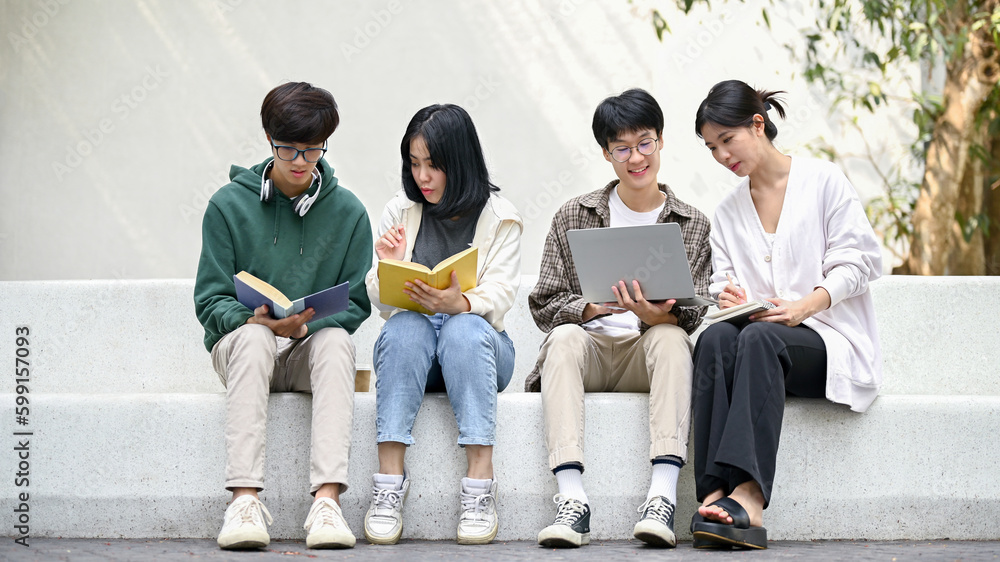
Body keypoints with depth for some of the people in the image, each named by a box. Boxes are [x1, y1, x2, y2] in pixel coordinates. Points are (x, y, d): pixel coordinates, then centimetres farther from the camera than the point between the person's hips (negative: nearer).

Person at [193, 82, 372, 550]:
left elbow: (356, 303, 2)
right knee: (253, 337, -36)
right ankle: (244, 499, -47)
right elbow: (211, 300, -1)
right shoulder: (229, 204, 1)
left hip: (310, 348, 1)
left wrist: (306, 324, -18)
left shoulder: (347, 212, 4)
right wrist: (256, 319, -22)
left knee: (337, 340, -34)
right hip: (240, 343, -1)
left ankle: (327, 499, -46)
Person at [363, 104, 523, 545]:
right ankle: (389, 477, -41)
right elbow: (382, 301, 7)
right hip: (410, 349, 1)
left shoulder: (499, 218, 3)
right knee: (405, 328, -34)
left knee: (464, 329, -36)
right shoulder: (400, 211, 10)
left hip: (477, 346, -1)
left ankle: (480, 482, -42)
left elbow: (499, 294, -11)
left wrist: (461, 303, -33)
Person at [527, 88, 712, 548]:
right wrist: (593, 307, -16)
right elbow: (544, 304, 4)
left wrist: (656, 315, -23)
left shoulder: (692, 225, 11)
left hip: (648, 354, 0)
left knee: (671, 337, -34)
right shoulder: (573, 217, 11)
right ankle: (572, 501, -46)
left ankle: (662, 498, -46)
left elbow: (693, 314, 0)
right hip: (589, 345, 0)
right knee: (565, 336, -34)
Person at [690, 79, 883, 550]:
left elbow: (857, 262, -1)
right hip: (760, 340, 4)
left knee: (760, 338, -38)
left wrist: (806, 305, -17)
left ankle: (748, 493, -54)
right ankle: (717, 492, -48)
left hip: (829, 342, -4)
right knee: (716, 338, -32)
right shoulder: (727, 212, 22)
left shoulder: (823, 181, 6)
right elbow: (724, 282, 17)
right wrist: (729, 296, -8)